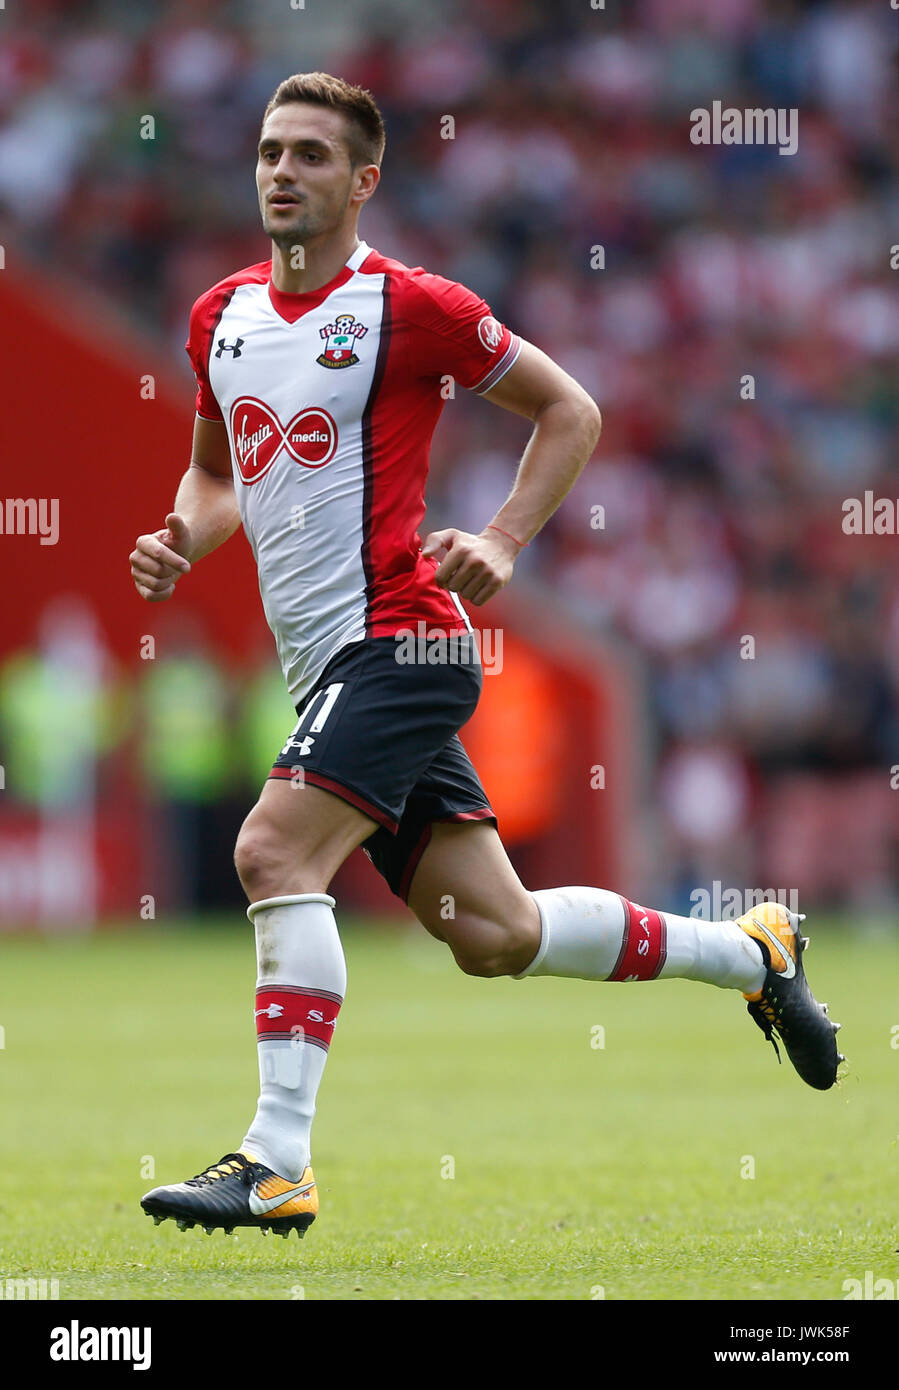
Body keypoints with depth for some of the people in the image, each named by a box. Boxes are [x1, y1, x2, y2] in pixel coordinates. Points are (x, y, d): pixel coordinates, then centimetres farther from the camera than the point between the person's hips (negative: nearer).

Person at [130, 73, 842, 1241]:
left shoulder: (408, 305, -8)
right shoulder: (220, 317, 12)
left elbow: (570, 412, 0)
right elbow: (218, 471, 27)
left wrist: (501, 543, -11)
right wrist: (182, 541, 6)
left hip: (395, 640, -8)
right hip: (330, 663, 8)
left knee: (274, 852, -23)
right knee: (493, 934, 9)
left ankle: (277, 1164, -23)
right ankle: (751, 953, 29)